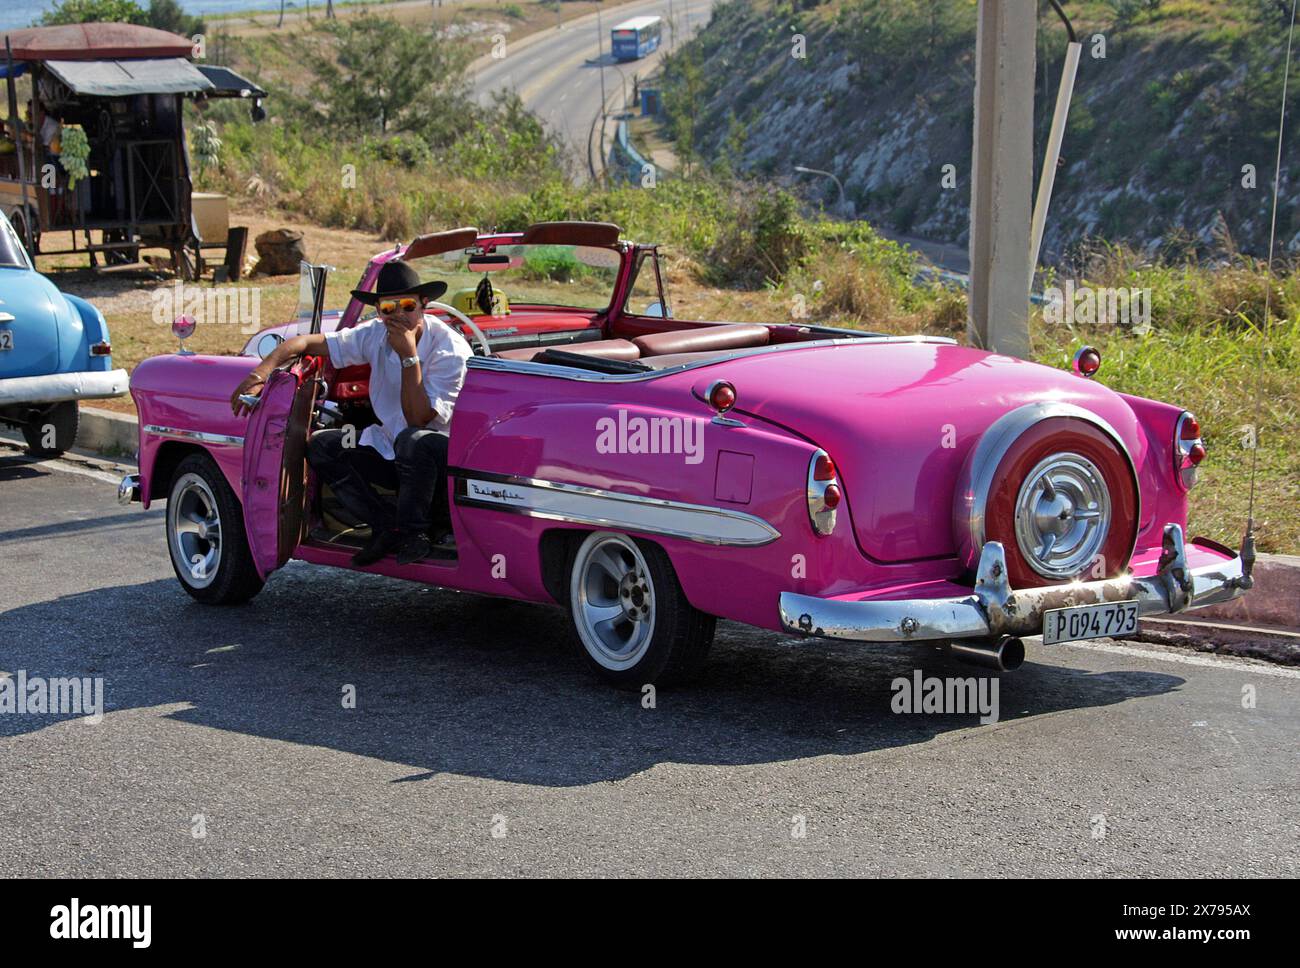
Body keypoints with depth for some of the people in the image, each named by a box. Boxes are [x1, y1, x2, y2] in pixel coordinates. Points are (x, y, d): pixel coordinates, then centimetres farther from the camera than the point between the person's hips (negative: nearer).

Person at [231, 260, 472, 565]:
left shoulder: (450, 349, -20)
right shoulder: (376, 335, -3)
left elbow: (418, 420, -27)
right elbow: (305, 342, 1)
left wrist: (409, 355, -28)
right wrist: (259, 374, -13)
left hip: (448, 459, -6)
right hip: (391, 450, 7)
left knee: (413, 440, -39)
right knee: (318, 444, -8)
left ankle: (412, 534, -16)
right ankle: (385, 527, -7)